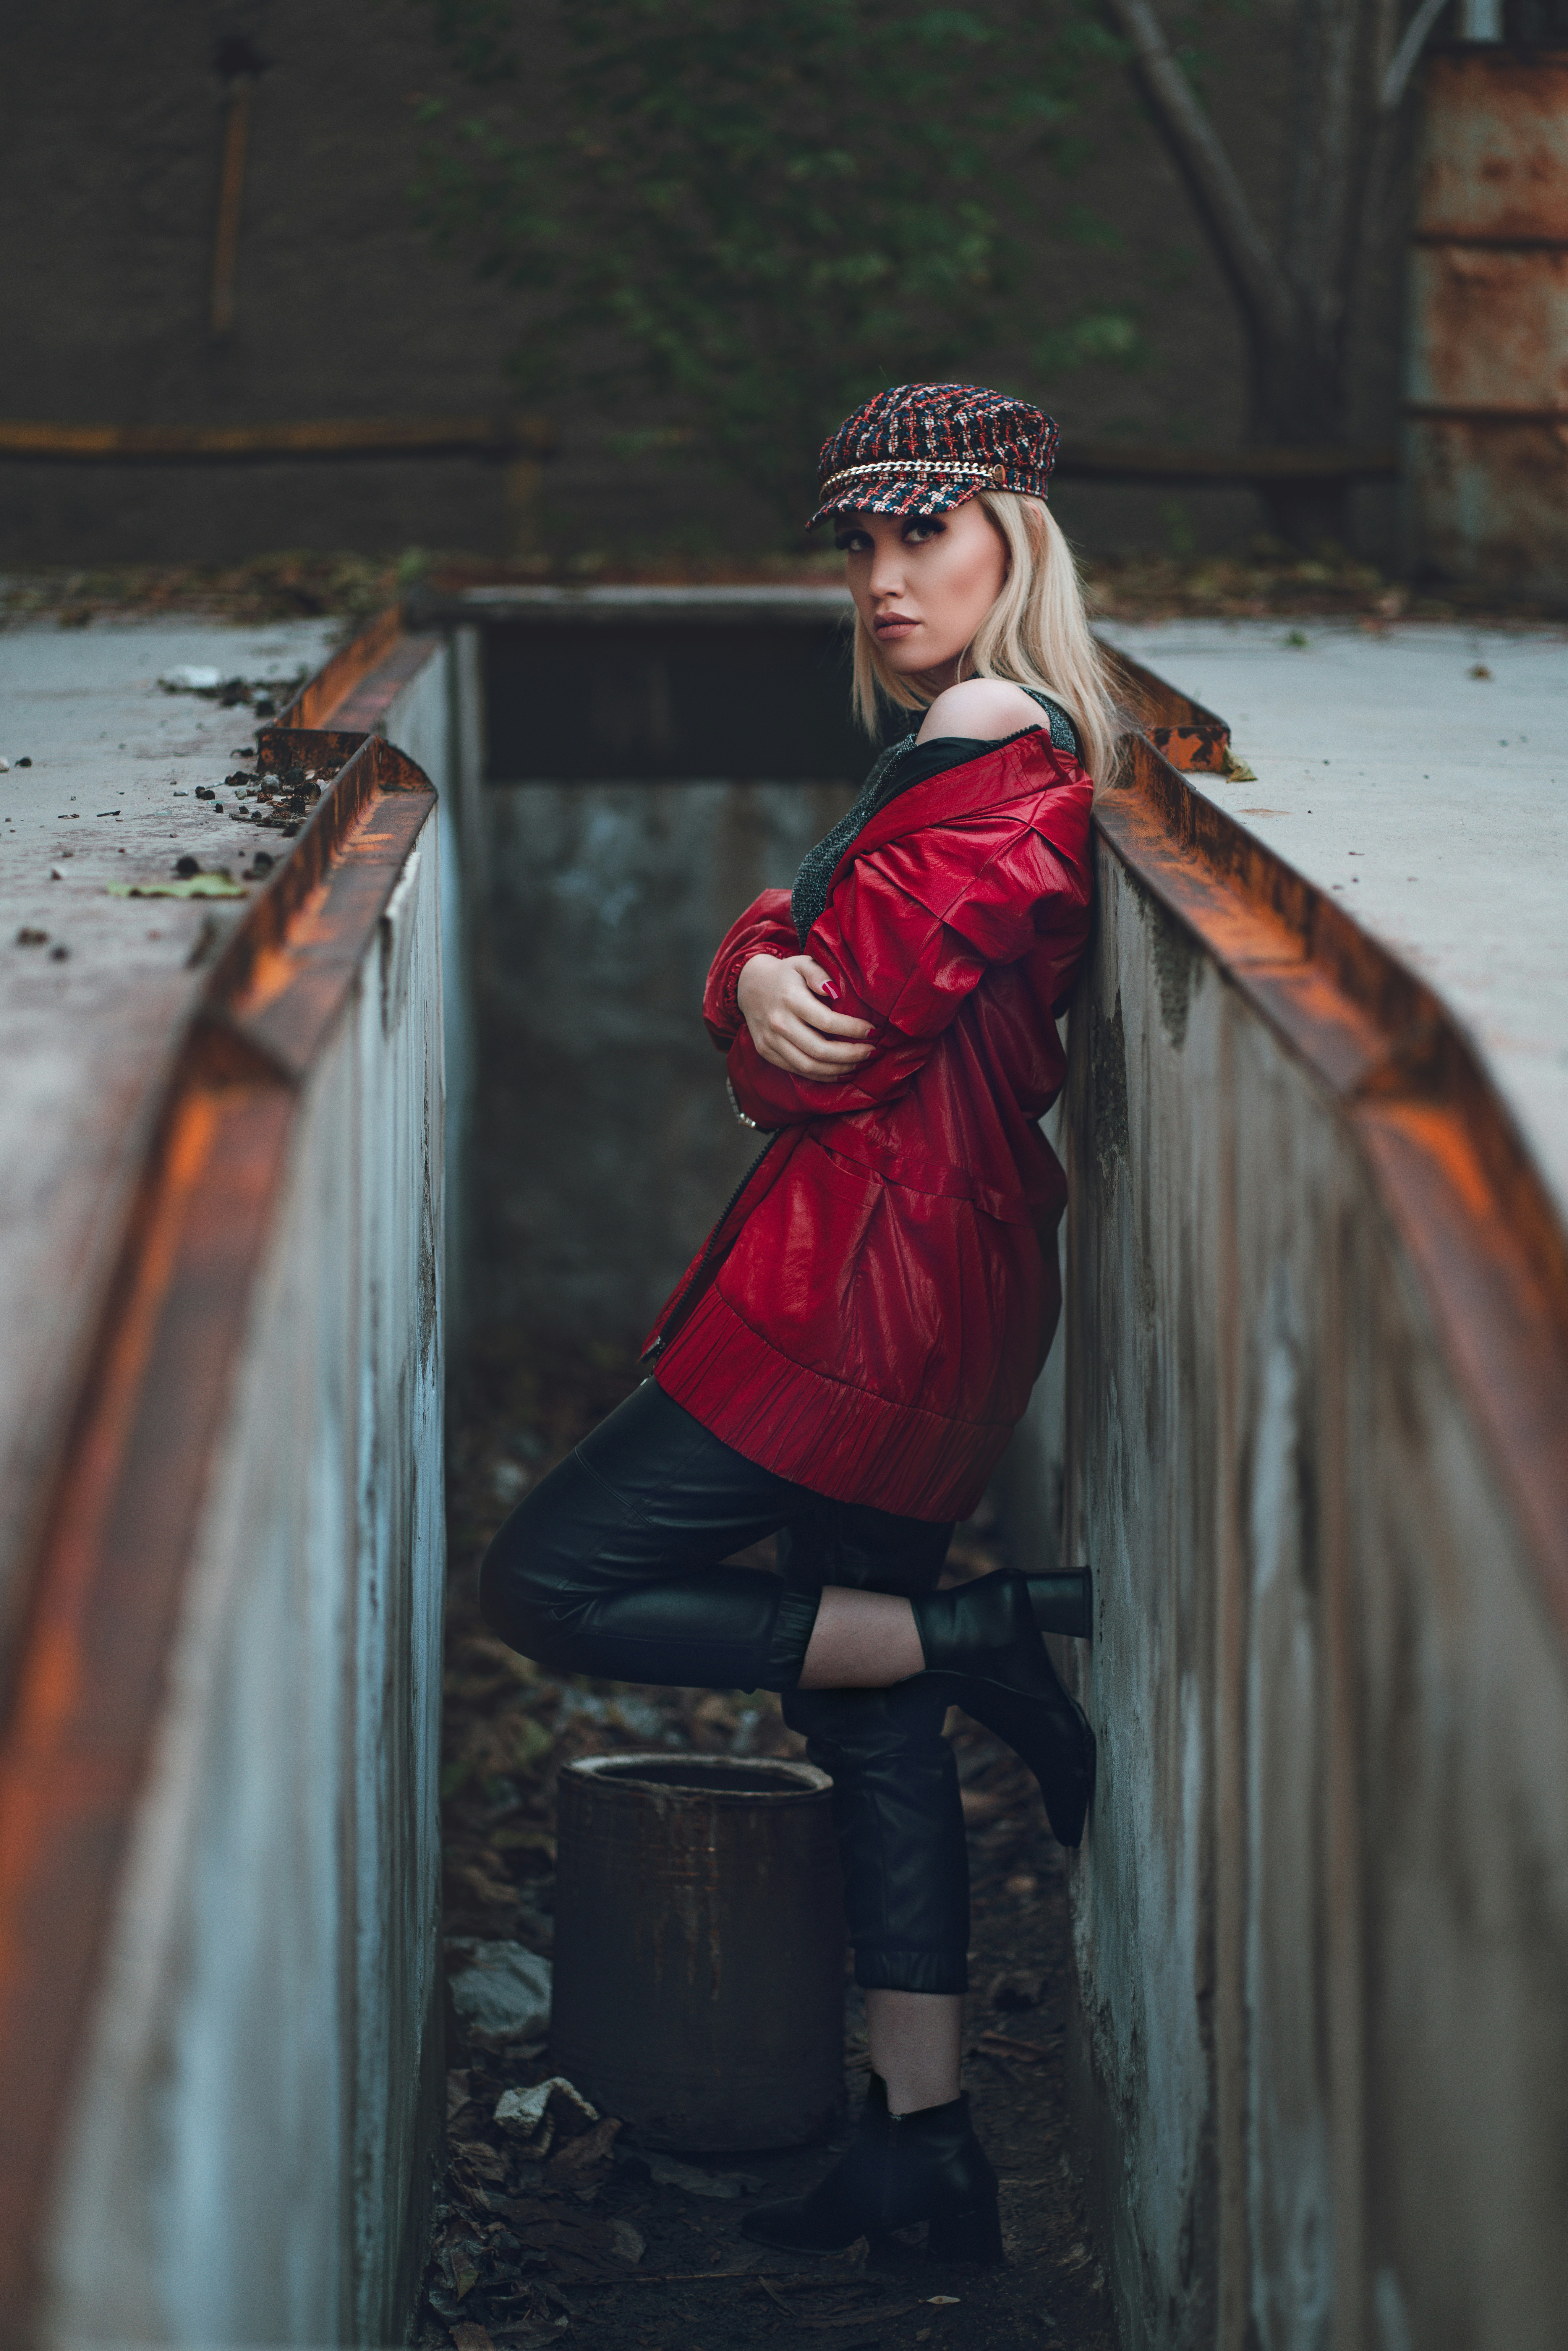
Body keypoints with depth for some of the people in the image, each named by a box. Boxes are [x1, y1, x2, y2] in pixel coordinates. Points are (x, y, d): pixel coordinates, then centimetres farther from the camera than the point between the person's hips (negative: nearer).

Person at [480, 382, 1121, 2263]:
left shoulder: (1003, 782, -18)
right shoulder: (954, 752, 14)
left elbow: (830, 1057, -18)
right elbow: (780, 1022, 12)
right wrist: (757, 975, -8)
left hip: (878, 1279, -10)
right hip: (887, 1276, 10)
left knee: (552, 1584, -6)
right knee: (862, 1717, 12)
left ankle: (976, 1647, -2)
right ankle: (928, 2144, 16)